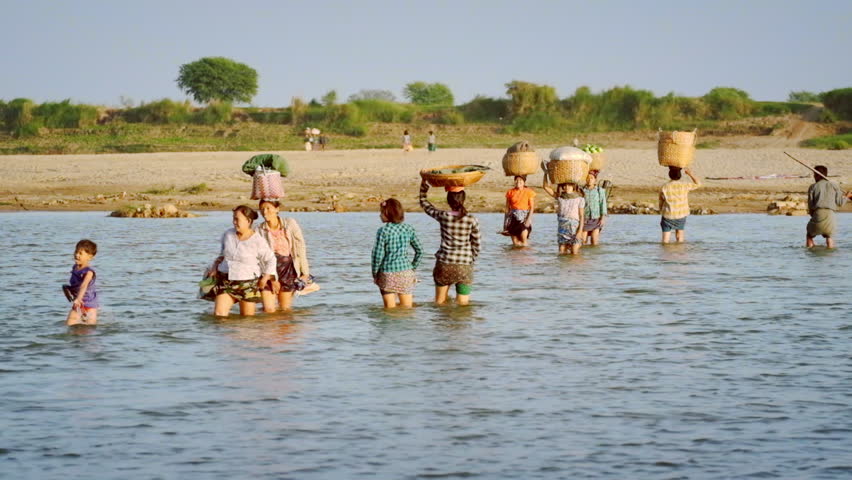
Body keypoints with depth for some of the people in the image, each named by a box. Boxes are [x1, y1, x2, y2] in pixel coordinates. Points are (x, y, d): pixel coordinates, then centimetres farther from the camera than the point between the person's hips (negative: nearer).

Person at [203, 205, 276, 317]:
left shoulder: (258, 241, -11)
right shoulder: (227, 235, 2)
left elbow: (270, 260, 0)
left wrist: (265, 279, -2)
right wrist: (214, 267, 10)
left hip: (248, 283, -3)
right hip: (226, 281, 3)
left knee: (247, 317, 4)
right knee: (219, 314, -11)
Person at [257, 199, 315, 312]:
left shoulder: (290, 223, -5)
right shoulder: (260, 231, -7)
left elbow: (301, 248, -1)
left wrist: (305, 272, -2)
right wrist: (273, 279, -12)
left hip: (287, 268, 1)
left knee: (285, 310, 4)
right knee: (269, 311, -8)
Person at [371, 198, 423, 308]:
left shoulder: (383, 231, -10)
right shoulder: (409, 229, 2)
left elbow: (378, 255, -10)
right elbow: (419, 251, 8)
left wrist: (375, 274, 3)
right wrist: (413, 268, 18)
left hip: (387, 274, -3)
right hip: (405, 273, 3)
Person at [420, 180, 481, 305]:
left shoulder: (443, 216, -5)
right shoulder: (472, 220, -6)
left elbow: (424, 202, 12)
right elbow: (476, 245, 1)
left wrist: (424, 183, 22)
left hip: (444, 264, 1)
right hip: (464, 266, -1)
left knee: (439, 303, 14)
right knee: (462, 304, 4)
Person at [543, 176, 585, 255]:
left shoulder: (579, 199, -1)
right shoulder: (560, 197, 6)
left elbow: (581, 216, -1)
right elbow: (545, 186, 5)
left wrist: (580, 231, -10)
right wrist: (546, 173, -3)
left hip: (574, 228, -3)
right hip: (562, 228, 3)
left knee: (574, 253, -6)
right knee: (562, 253, 2)